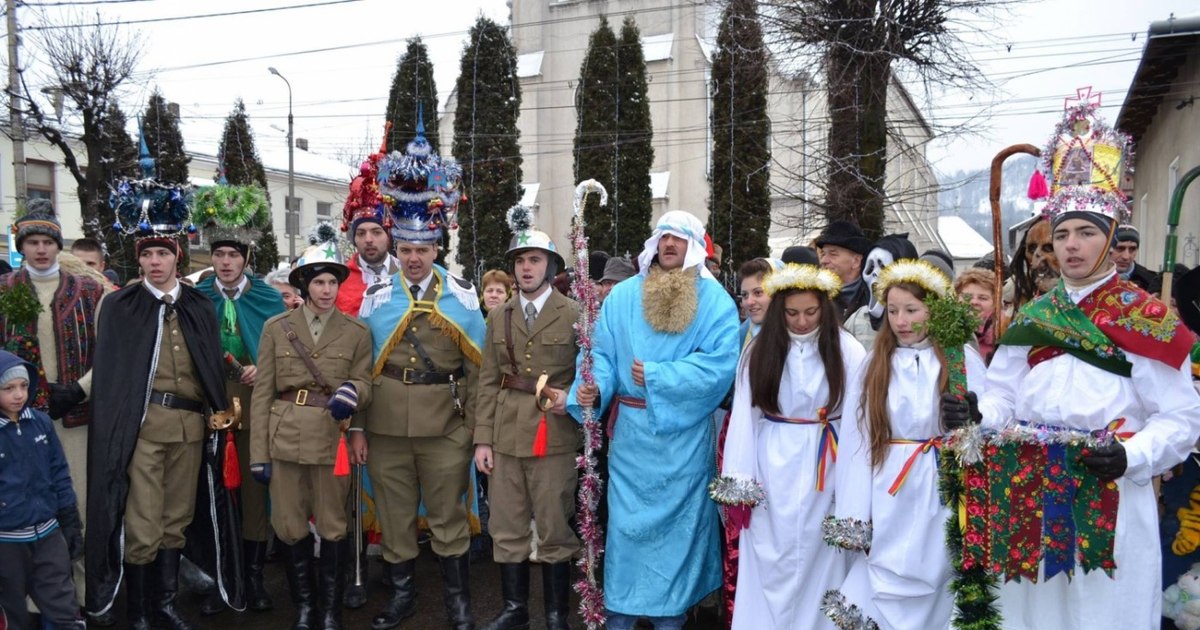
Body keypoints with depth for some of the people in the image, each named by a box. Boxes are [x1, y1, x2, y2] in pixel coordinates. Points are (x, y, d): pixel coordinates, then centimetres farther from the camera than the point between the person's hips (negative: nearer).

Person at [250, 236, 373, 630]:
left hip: (332, 440, -1)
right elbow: (262, 393, 2)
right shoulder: (276, 327, 3)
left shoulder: (357, 332, 3)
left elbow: (364, 384, 2)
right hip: (284, 438, 1)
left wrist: (351, 391, -23)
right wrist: (259, 453, -3)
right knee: (290, 526, 8)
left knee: (332, 526, 6)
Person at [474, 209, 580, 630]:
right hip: (505, 435, 4)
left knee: (555, 529, 4)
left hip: (555, 434, -4)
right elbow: (488, 382, 8)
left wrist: (571, 397, -19)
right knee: (506, 529, 10)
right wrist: (482, 438, 3)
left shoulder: (574, 314, 0)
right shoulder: (498, 318, 11)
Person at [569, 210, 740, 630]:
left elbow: (720, 363, -14)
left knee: (676, 521, 8)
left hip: (683, 435, -2)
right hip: (631, 431, 2)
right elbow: (602, 352, 0)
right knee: (627, 519, 7)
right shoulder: (623, 295, 5)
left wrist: (657, 376, -16)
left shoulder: (715, 300, -3)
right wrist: (593, 389, -20)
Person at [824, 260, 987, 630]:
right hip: (887, 498, 1)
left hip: (943, 493, -1)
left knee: (931, 585, 7)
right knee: (882, 592, 4)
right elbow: (856, 440, 2)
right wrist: (854, 515, -3)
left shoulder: (963, 359, 1)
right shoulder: (873, 363, 6)